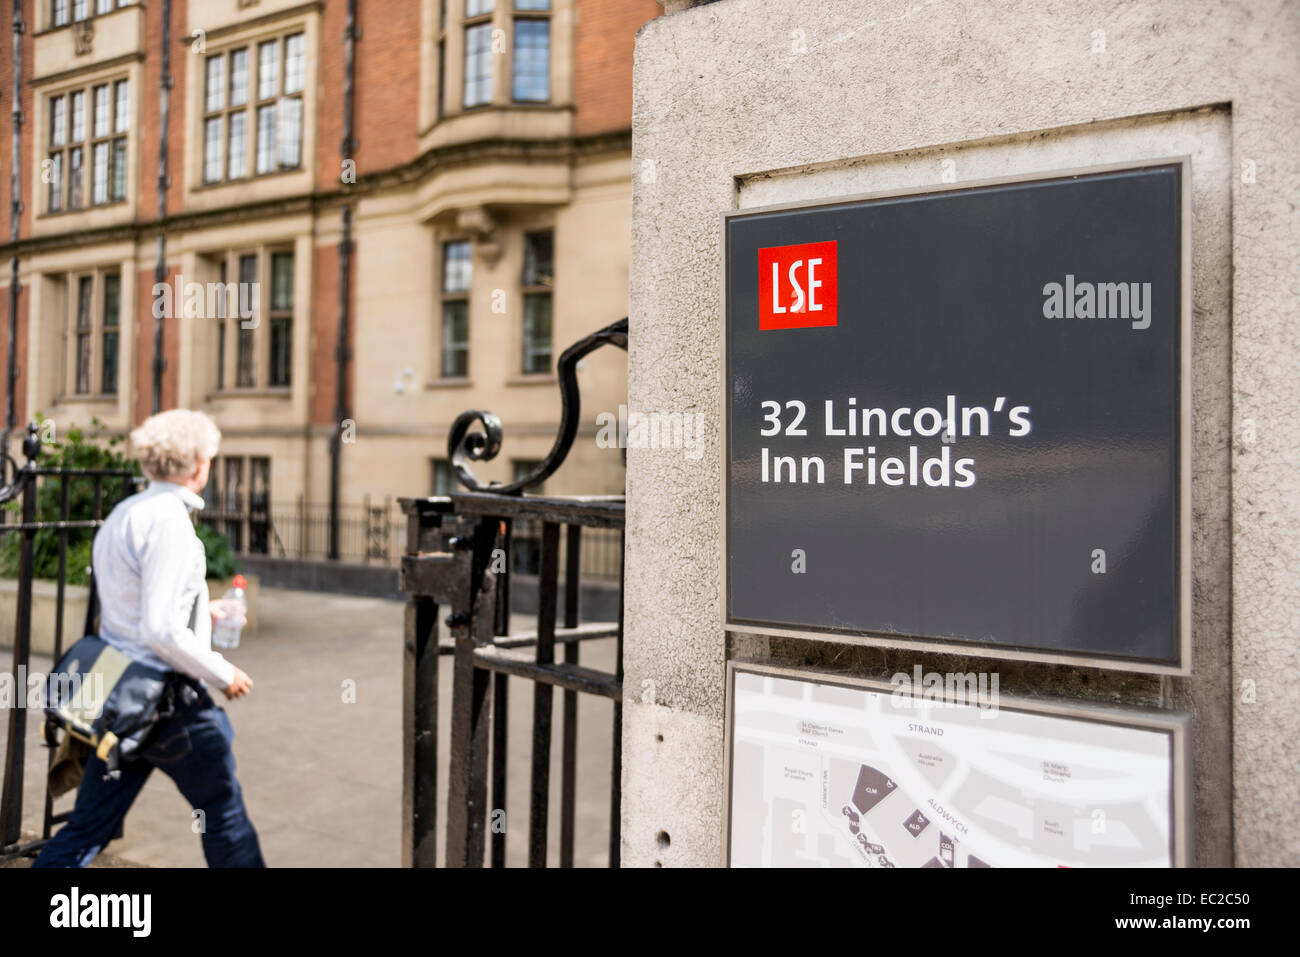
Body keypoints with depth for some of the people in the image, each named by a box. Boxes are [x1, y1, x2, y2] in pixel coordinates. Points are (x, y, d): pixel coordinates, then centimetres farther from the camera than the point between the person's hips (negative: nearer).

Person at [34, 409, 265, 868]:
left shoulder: (121, 515, 9)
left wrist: (199, 610, 25)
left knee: (88, 826, 14)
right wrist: (223, 674, -13)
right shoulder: (170, 522, -20)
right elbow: (161, 631, -24)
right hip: (166, 697, -8)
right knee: (223, 815, 11)